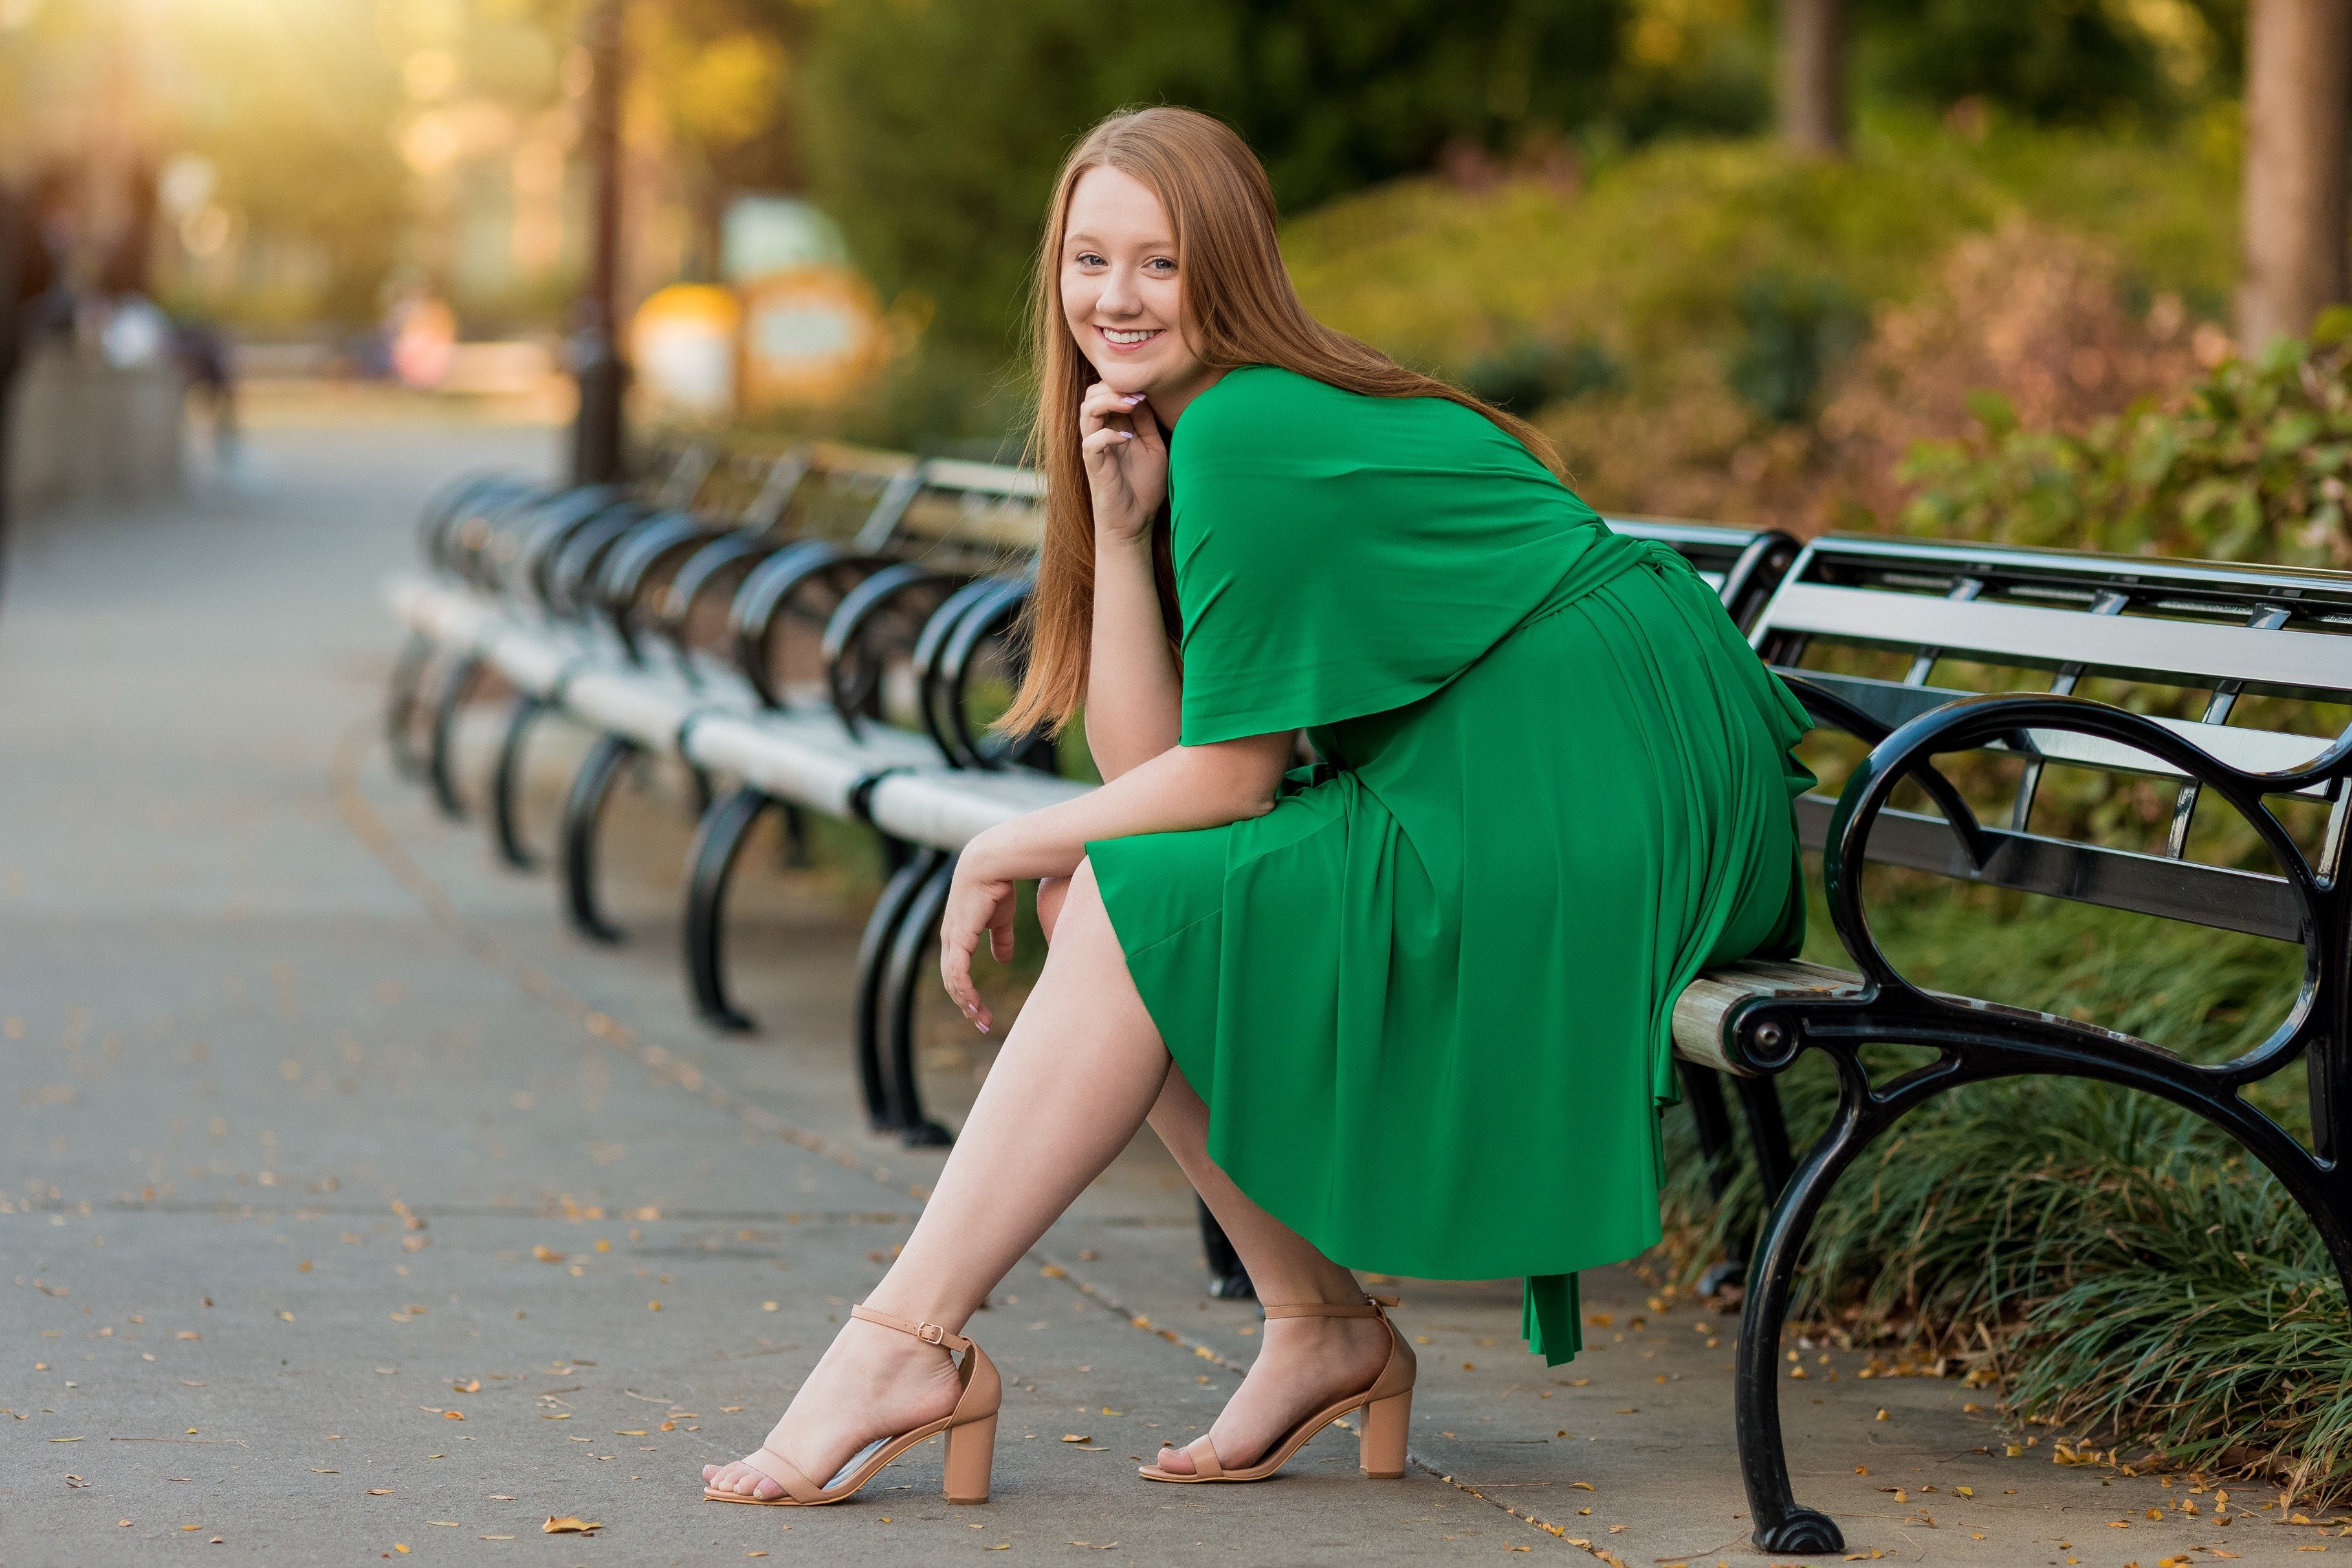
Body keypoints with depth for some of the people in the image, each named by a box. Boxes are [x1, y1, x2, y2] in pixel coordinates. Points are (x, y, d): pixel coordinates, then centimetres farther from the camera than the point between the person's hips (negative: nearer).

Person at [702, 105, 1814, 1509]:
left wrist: (1004, 852, -1)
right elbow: (1144, 764, 6)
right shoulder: (1190, 431, 14)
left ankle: (910, 1339, -14)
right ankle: (1319, 1326, 4)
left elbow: (1224, 780, -14)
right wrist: (1120, 529, -2)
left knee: (1137, 903, -17)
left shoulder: (1249, 436, -15)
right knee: (1118, 902, 1)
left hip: (1580, 807, -9)